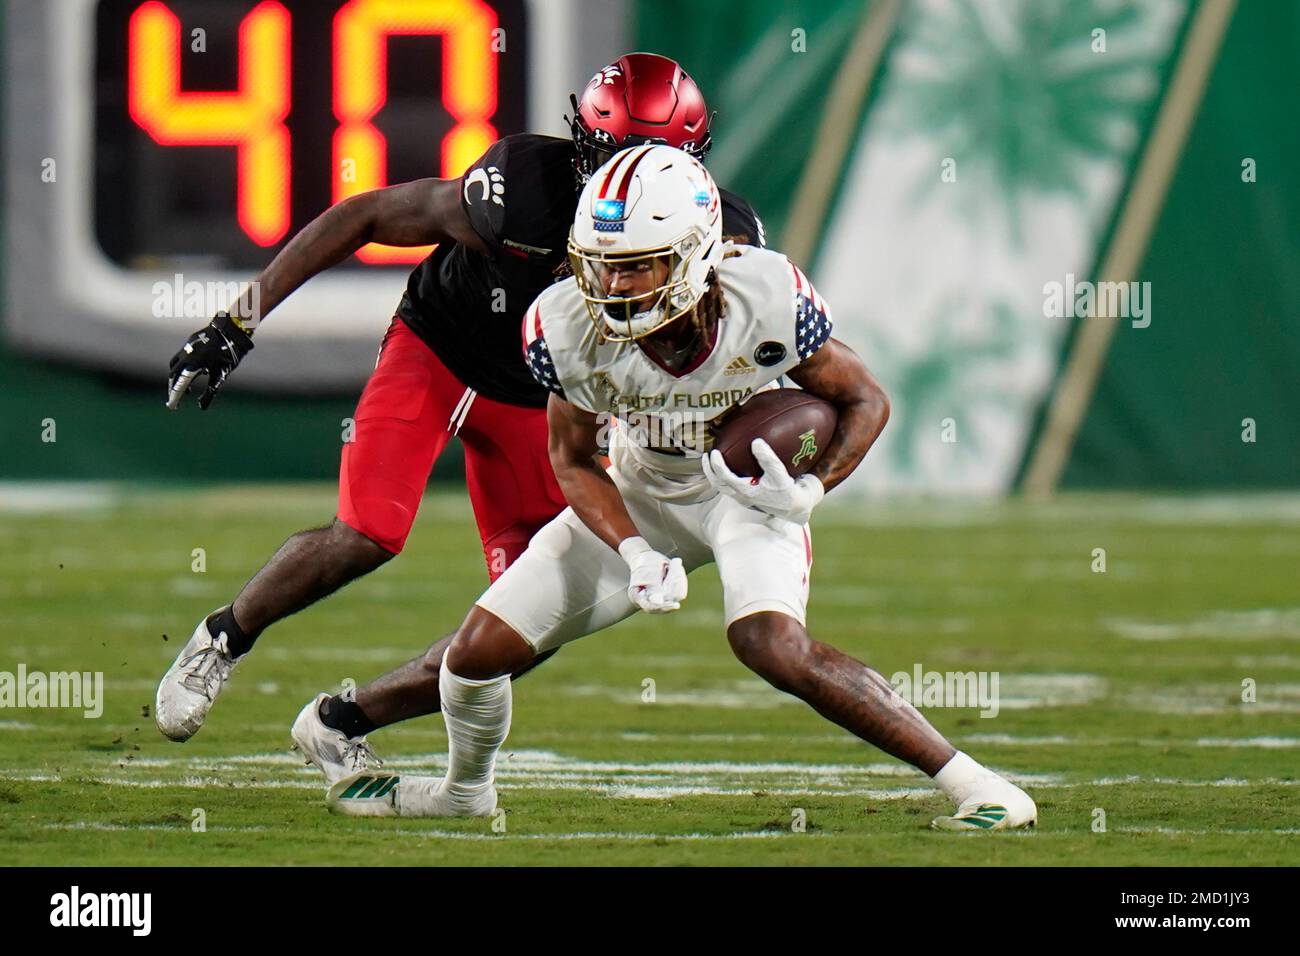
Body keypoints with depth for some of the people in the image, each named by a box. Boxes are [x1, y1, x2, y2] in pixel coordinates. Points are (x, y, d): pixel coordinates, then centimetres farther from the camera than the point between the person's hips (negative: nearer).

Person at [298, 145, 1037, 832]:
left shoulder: (766, 300, -31)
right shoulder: (570, 328, -25)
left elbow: (864, 401, -13)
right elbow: (574, 460, -6)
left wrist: (809, 490, -28)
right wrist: (635, 555, -21)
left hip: (751, 487, -3)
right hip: (640, 494, 3)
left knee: (773, 645, -31)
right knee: (485, 646, -2)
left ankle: (970, 782, -22)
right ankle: (465, 789, 32)